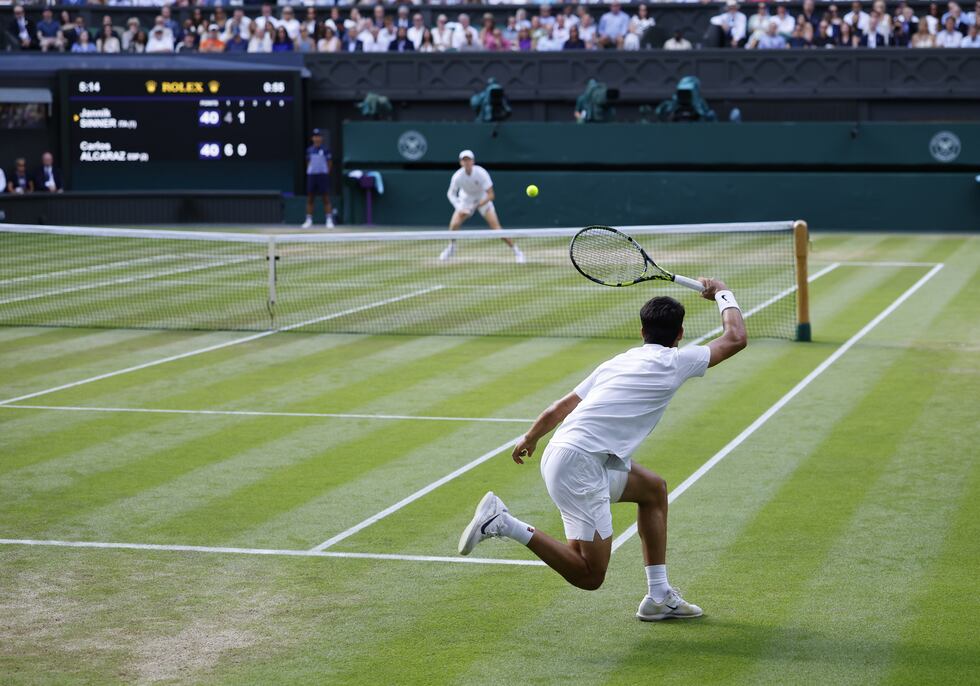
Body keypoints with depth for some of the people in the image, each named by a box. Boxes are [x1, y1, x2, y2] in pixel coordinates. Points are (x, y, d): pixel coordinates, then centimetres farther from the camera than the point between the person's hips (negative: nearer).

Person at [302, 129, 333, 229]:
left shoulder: (325, 149, 1)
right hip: (311, 175, 3)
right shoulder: (309, 150, 10)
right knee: (310, 198, 4)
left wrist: (326, 172, -3)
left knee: (326, 198, -4)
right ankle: (309, 220, 10)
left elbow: (329, 163, 4)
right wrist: (309, 171, 4)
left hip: (323, 175, -3)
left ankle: (329, 220, -3)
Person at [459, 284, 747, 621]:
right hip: (579, 463, -9)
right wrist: (722, 293, 25)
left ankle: (659, 597, 25)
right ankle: (503, 523, -11)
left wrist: (530, 438, 44)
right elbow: (735, 338, 9)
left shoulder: (618, 362, 21)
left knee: (654, 489, 24)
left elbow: (558, 408, 26)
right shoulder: (674, 362, 0)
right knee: (589, 576, -6)